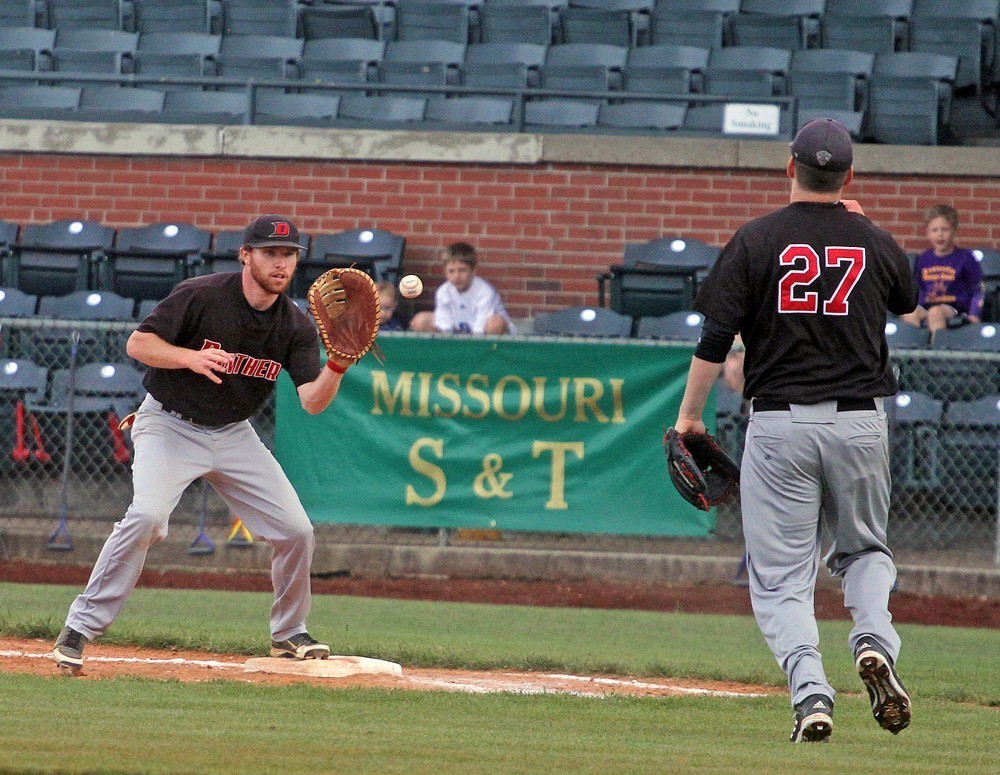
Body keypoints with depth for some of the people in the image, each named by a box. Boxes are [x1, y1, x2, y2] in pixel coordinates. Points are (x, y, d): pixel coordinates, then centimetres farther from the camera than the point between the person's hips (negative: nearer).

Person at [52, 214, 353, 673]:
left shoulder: (296, 326, -5)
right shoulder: (201, 296, -17)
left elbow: (313, 401, -12)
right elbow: (137, 343, -15)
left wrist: (338, 364, -31)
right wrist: (191, 357, -31)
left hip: (234, 435, 5)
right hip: (170, 425, -5)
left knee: (296, 529, -2)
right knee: (147, 515, -28)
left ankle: (288, 634, 23)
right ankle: (80, 627, -20)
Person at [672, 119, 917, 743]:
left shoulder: (757, 241, -3)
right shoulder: (875, 243, 3)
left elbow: (716, 337, -5)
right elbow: (908, 299, 26)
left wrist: (689, 414, 4)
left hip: (779, 424, -2)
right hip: (860, 421, 2)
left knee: (782, 574, 2)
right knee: (864, 548, 21)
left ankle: (811, 691, -16)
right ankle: (875, 640, -7)